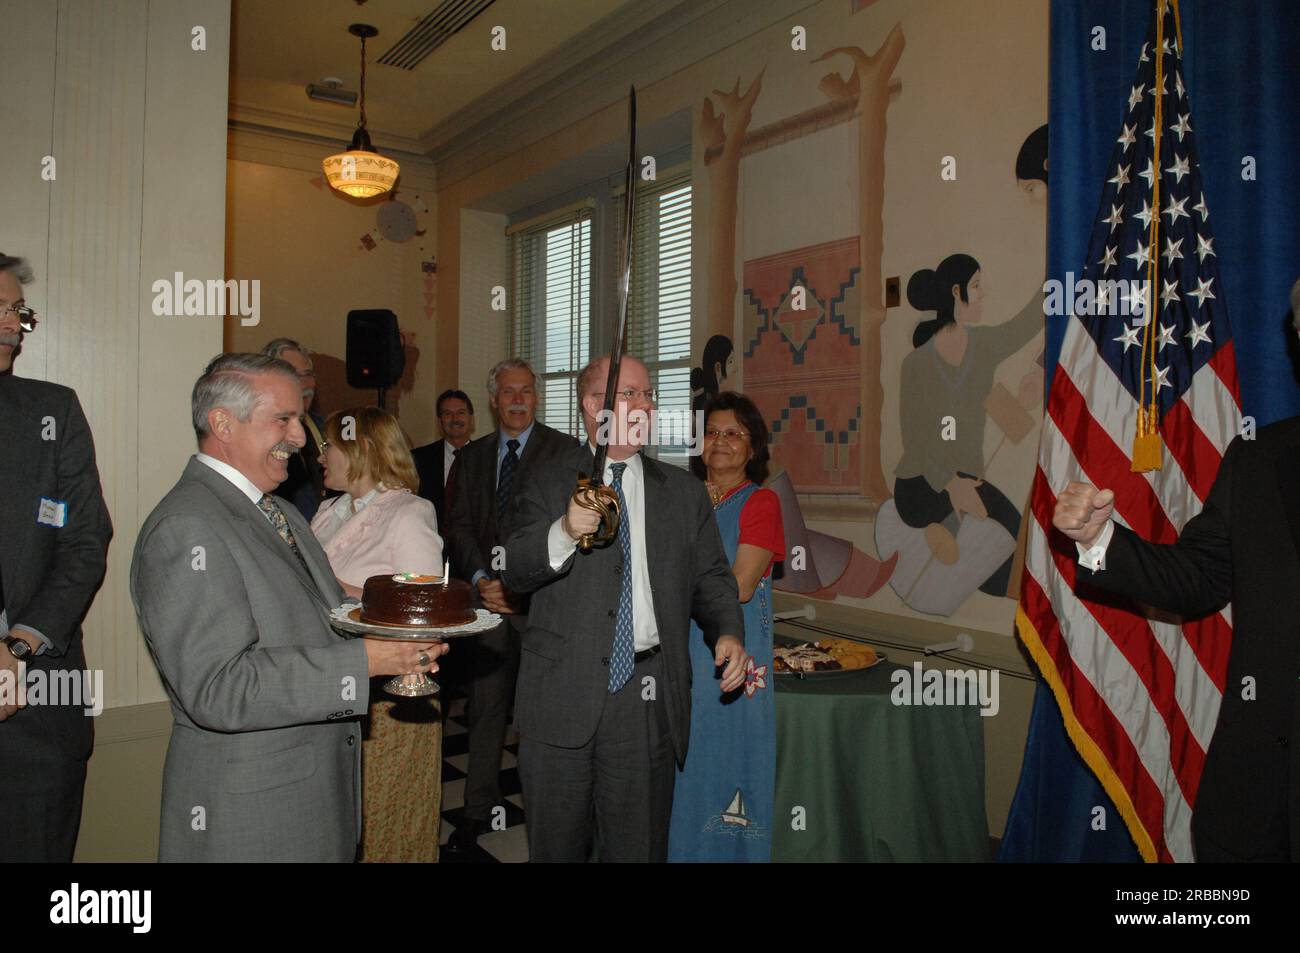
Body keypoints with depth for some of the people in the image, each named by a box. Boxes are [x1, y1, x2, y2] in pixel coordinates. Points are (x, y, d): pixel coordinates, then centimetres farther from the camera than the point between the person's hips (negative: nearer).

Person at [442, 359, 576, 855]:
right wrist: (482, 580, -6)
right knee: (485, 706, 9)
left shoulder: (564, 451, -1)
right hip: (487, 594, 4)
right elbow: (461, 526, 10)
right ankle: (477, 810, 21)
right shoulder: (471, 457, 14)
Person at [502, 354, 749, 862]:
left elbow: (711, 577, 10)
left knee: (638, 846, 11)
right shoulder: (545, 485, 2)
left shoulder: (685, 492, 10)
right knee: (556, 846, 14)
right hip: (562, 694, -1)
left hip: (647, 698, 1)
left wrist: (727, 633, -8)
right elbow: (514, 571, -9)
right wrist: (564, 533, -29)